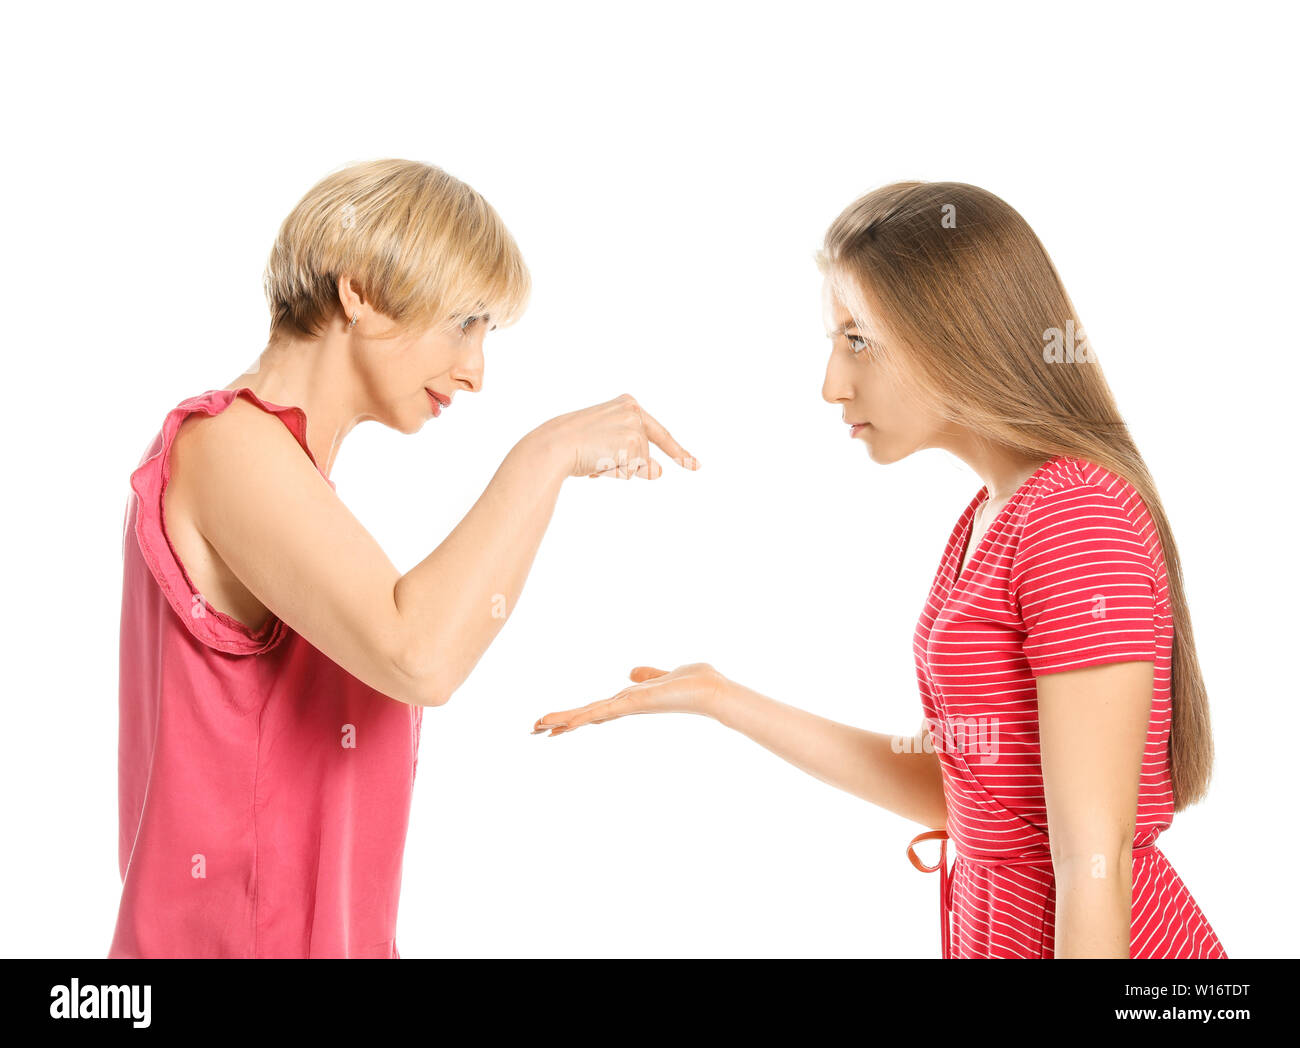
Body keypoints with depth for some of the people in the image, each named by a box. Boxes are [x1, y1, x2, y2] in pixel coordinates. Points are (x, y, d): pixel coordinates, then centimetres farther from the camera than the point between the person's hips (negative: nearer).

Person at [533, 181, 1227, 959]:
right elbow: (943, 789, 8)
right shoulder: (994, 516, 7)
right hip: (1007, 924, 8)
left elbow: (1095, 858, -21)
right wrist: (719, 699, 7)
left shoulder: (1077, 516, -21)